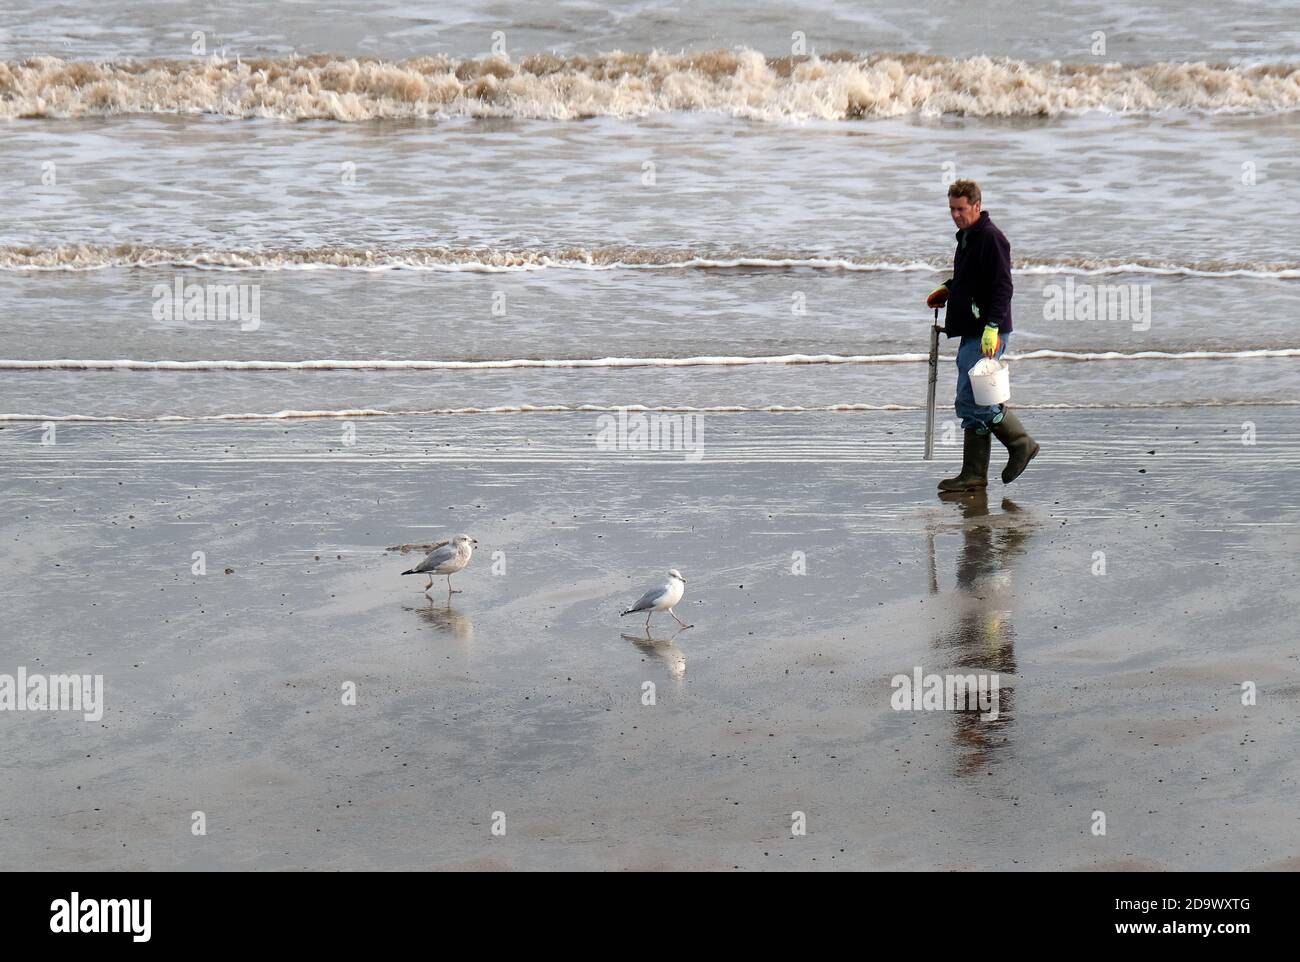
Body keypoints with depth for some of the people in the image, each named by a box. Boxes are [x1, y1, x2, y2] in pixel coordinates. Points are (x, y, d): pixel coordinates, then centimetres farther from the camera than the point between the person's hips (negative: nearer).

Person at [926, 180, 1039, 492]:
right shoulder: (967, 237, 18)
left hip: (987, 335, -10)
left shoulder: (990, 238, -13)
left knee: (971, 401, -12)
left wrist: (992, 326, -26)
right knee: (973, 402, 9)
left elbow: (1002, 287, -19)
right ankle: (974, 474, 12)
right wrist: (947, 289, 18)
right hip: (971, 333, 10)